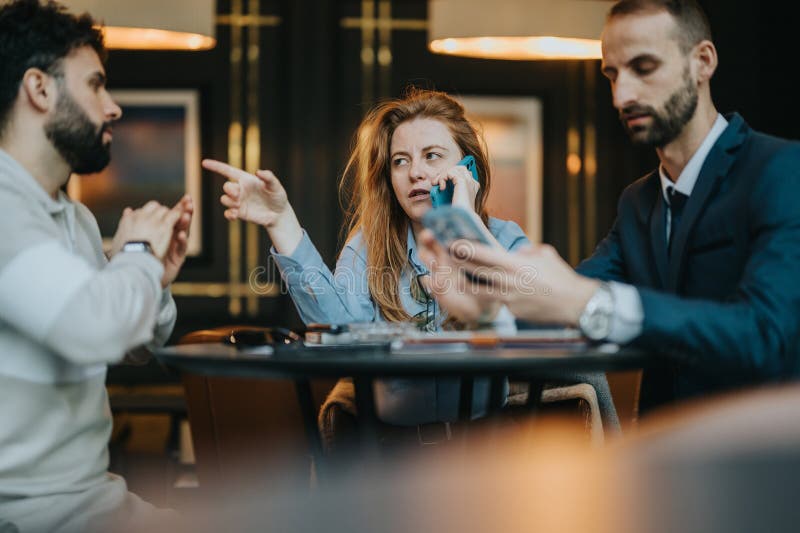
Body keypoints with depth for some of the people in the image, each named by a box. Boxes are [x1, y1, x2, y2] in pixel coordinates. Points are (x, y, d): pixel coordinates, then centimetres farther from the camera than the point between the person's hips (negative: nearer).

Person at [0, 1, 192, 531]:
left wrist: (156, 280, 4)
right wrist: (139, 254, -11)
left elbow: (132, 343, 24)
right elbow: (96, 326, -31)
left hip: (92, 488, 9)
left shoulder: (78, 219, 13)